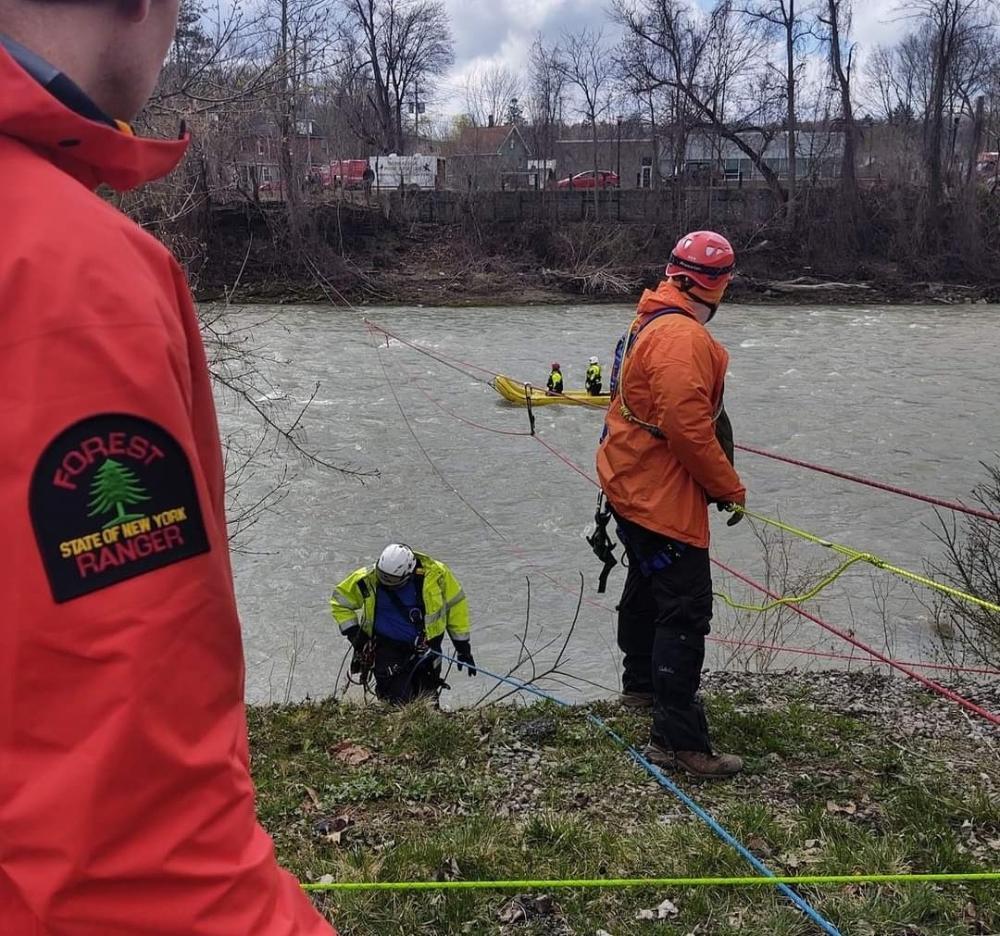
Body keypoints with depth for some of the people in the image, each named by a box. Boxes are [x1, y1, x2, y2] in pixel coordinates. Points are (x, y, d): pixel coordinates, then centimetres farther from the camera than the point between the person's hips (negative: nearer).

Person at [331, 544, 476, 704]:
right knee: (398, 701, -13)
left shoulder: (435, 574, -13)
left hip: (425, 648, 1)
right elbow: (340, 601, 5)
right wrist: (353, 632, -6)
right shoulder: (367, 579, -12)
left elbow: (455, 605, 2)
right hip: (387, 647, -1)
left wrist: (463, 647, 5)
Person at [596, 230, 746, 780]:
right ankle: (678, 739, -6)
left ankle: (642, 683, 43)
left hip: (632, 485, 11)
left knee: (648, 586, 25)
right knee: (685, 608, -9)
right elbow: (688, 427, -27)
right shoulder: (684, 338, -22)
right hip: (662, 497, -11)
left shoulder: (652, 323, 10)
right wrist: (730, 488, -15)